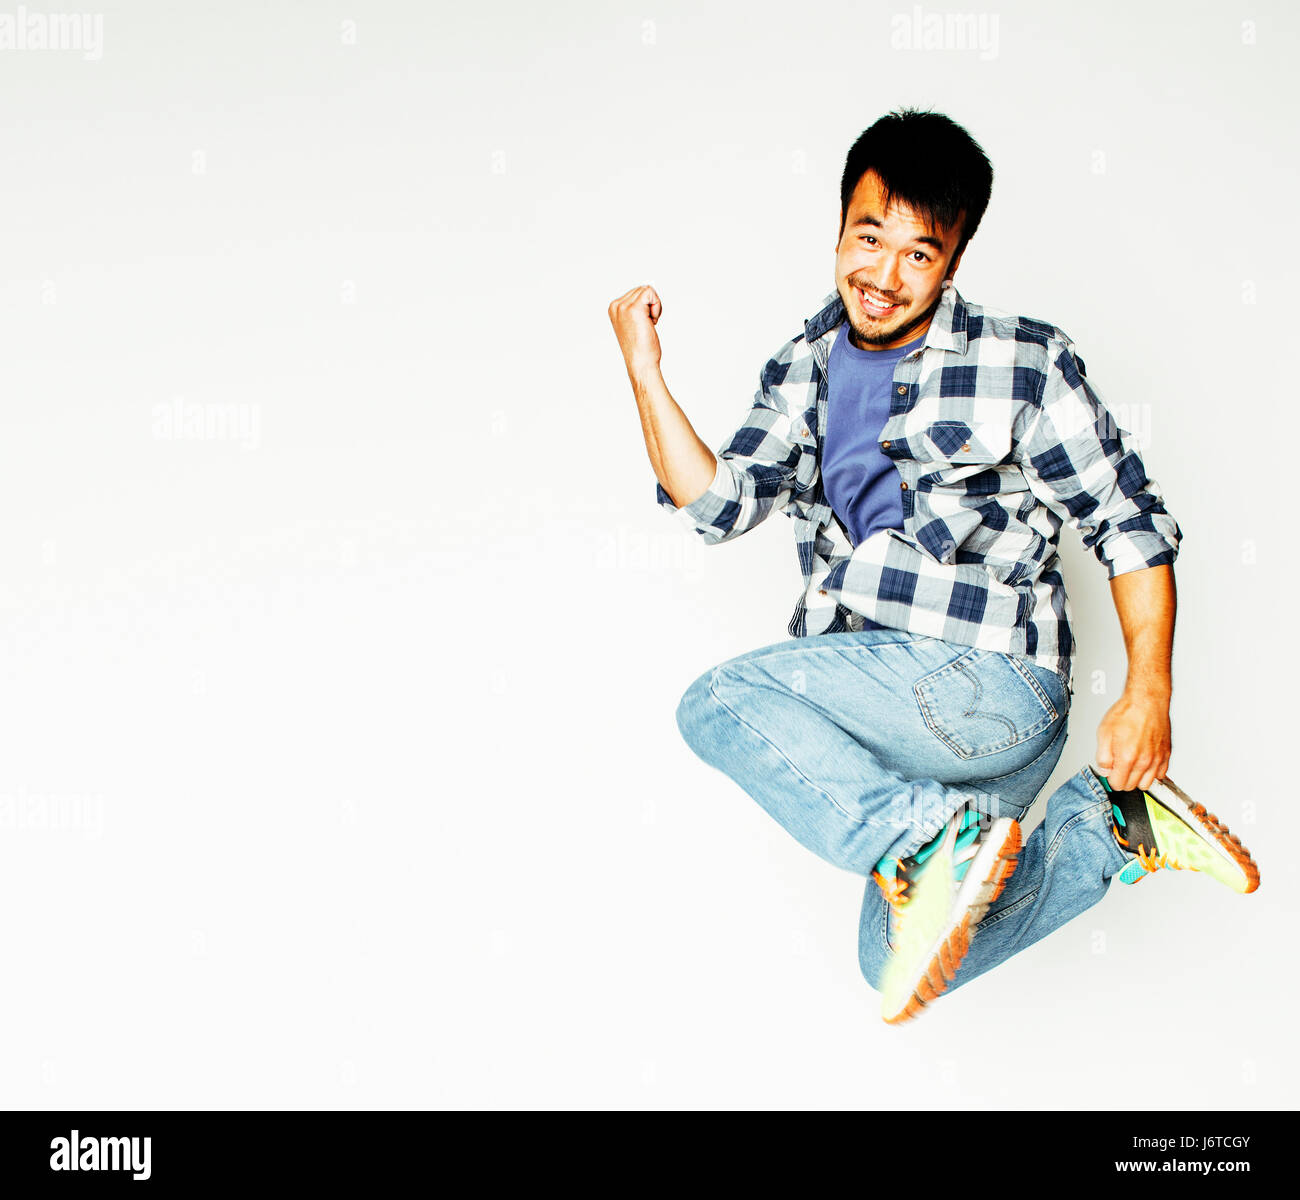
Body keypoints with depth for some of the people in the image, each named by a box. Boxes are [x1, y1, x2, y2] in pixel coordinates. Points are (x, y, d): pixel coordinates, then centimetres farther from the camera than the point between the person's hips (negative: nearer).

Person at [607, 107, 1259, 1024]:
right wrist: (644, 368, -2)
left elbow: (1132, 522, -2)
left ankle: (939, 840, -20)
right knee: (900, 962, 4)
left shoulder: (1023, 362, -3)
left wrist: (1149, 692, -11)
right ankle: (1115, 824, 11)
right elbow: (716, 503, 5)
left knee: (719, 703, -20)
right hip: (880, 705, 7)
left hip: (993, 683, -7)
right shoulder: (804, 372, 14)